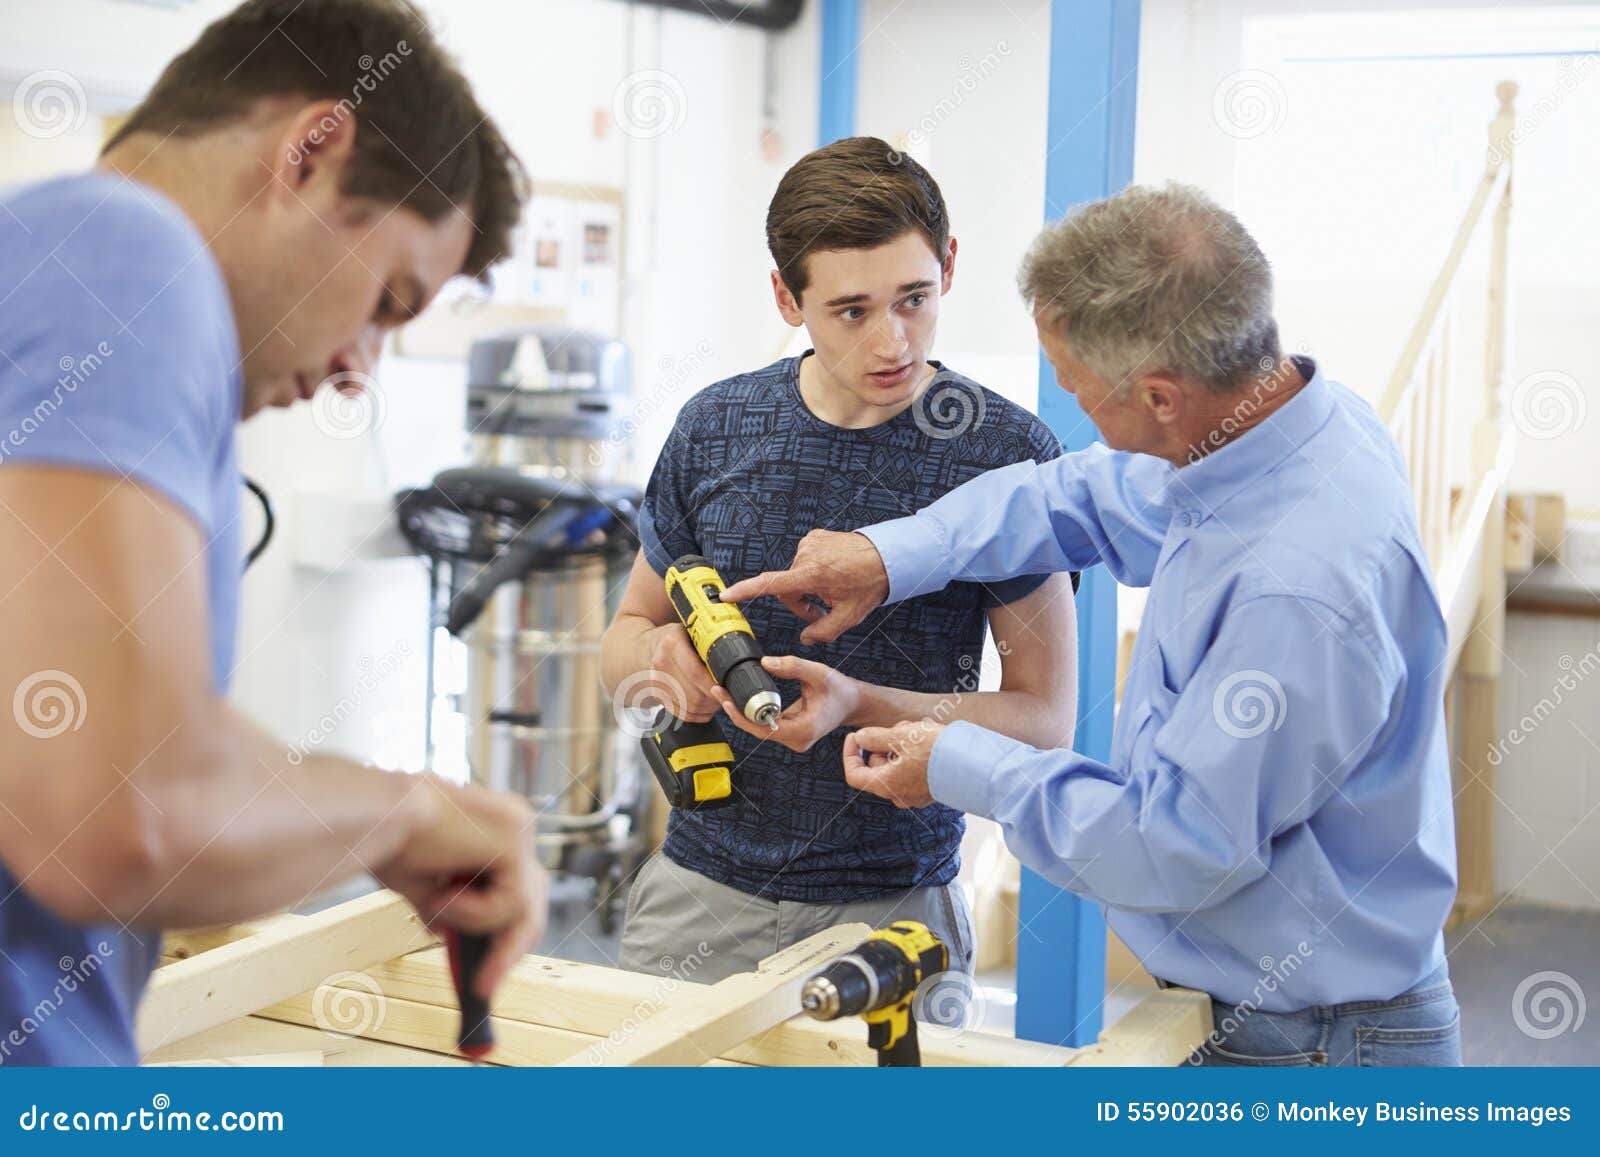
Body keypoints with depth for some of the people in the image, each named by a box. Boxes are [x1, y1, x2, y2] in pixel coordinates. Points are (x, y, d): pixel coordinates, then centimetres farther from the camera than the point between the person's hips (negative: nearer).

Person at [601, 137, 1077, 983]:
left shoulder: (1007, 452, -9)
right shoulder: (716, 427, 1)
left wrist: (861, 705, -22)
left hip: (895, 905, -2)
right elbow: (624, 639, 12)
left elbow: (1045, 718, -8)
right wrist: (661, 656, -12)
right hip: (701, 889, 3)